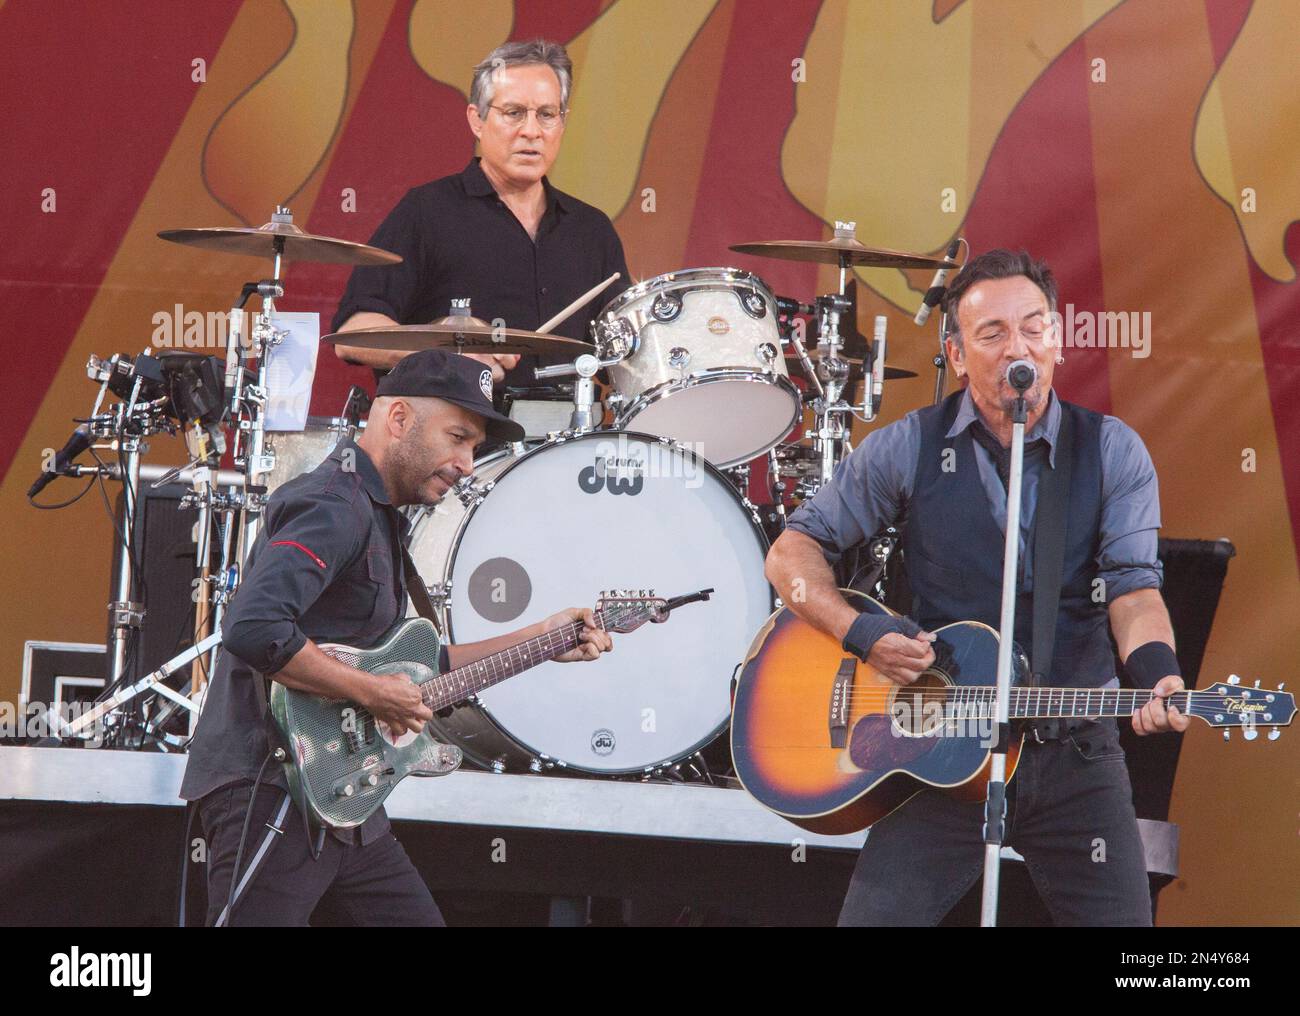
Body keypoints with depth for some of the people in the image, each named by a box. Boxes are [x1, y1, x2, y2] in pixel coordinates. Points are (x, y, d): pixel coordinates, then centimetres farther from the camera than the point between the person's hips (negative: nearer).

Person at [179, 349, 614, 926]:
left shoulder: (377, 518, 20)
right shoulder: (332, 508, -14)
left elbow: (415, 670, 27)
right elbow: (253, 629, -30)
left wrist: (537, 640, 24)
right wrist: (373, 694, -20)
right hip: (268, 792, -11)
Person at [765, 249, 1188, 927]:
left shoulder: (1113, 453, 1)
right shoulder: (908, 450, 0)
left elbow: (1133, 589, -7)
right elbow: (793, 552, 5)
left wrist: (1156, 673, -28)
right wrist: (862, 634, -12)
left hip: (1076, 755, 1)